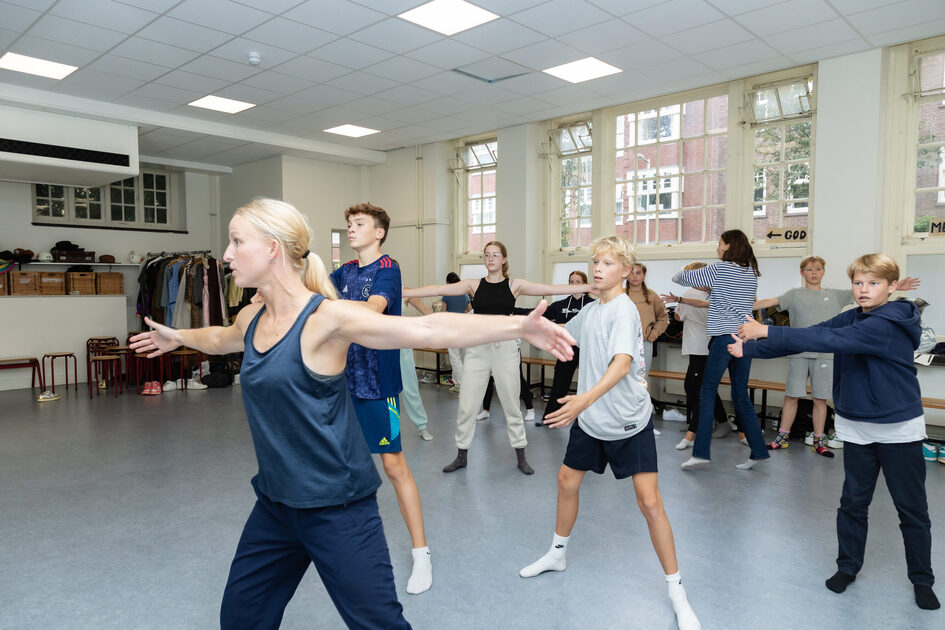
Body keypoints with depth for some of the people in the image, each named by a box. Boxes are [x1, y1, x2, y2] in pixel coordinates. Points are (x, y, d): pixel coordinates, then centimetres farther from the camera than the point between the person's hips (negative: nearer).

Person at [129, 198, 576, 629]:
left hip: (337, 507, -7)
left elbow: (428, 329, -27)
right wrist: (177, 337, 44)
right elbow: (220, 339, 30)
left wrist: (520, 326, -34)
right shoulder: (251, 319, 4)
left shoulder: (326, 317, -18)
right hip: (275, 503, 7)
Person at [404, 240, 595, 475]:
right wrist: (401, 292, -14)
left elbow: (552, 289, -7)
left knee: (511, 405, 9)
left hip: (505, 348, -1)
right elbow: (439, 289, -6)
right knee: (466, 406, 6)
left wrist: (590, 287, -14)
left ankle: (521, 456, 25)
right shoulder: (474, 284, 2)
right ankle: (461, 456, 23)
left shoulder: (515, 285, 0)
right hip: (477, 349, 1)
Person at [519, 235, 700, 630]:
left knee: (649, 501, -8)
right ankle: (557, 554, 39)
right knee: (567, 481, 15)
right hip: (589, 418, 7)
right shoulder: (590, 310, 4)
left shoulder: (624, 310, -19)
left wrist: (585, 399, -47)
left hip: (629, 422, -7)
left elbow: (623, 362, -36)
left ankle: (677, 593, 10)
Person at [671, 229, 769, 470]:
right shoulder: (751, 272, 14)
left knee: (707, 393, -4)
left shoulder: (720, 269, -5)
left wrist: (678, 275, 25)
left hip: (724, 337, -7)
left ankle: (701, 452, -8)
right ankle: (758, 450, 13)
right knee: (741, 396, 12)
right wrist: (712, 289, 28)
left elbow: (684, 277, 3)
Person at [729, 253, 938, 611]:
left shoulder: (888, 325, -22)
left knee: (912, 509, 10)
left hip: (899, 429, -5)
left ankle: (922, 580, 27)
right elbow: (805, 339, -3)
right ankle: (848, 566, 28)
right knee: (853, 502, 12)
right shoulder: (850, 319, 0)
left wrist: (766, 331, -36)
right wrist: (748, 349, -10)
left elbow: (828, 340, -34)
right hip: (857, 427, 5)